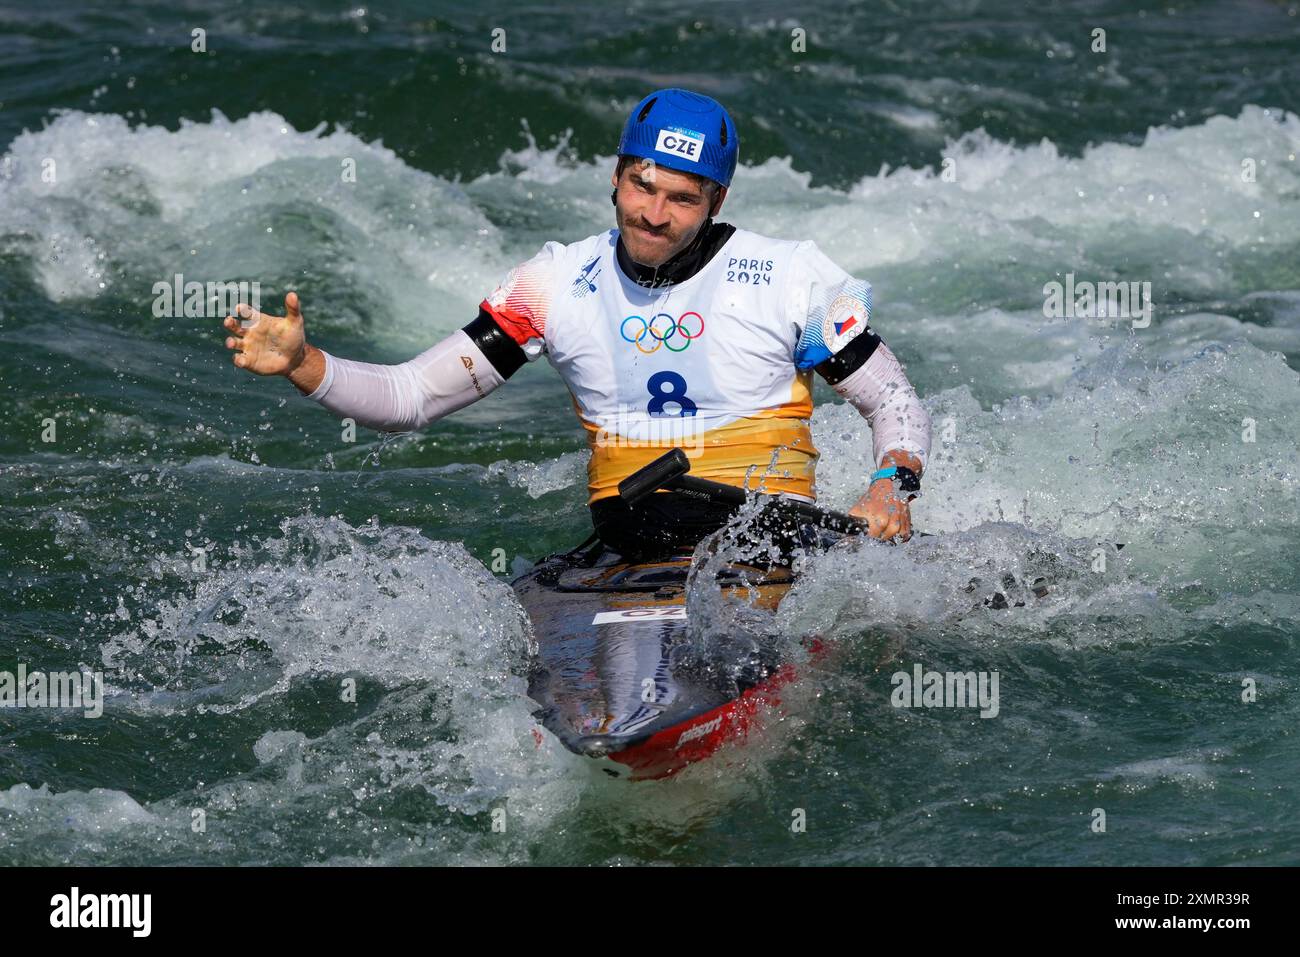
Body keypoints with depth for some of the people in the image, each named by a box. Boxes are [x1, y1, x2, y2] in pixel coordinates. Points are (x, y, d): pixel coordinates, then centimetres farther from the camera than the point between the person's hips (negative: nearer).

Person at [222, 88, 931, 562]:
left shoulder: (788, 278, -1)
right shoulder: (561, 283, 5)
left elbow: (898, 407, 7)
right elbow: (407, 397, 5)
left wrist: (891, 490, -15)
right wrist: (304, 366, -14)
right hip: (623, 557, 3)